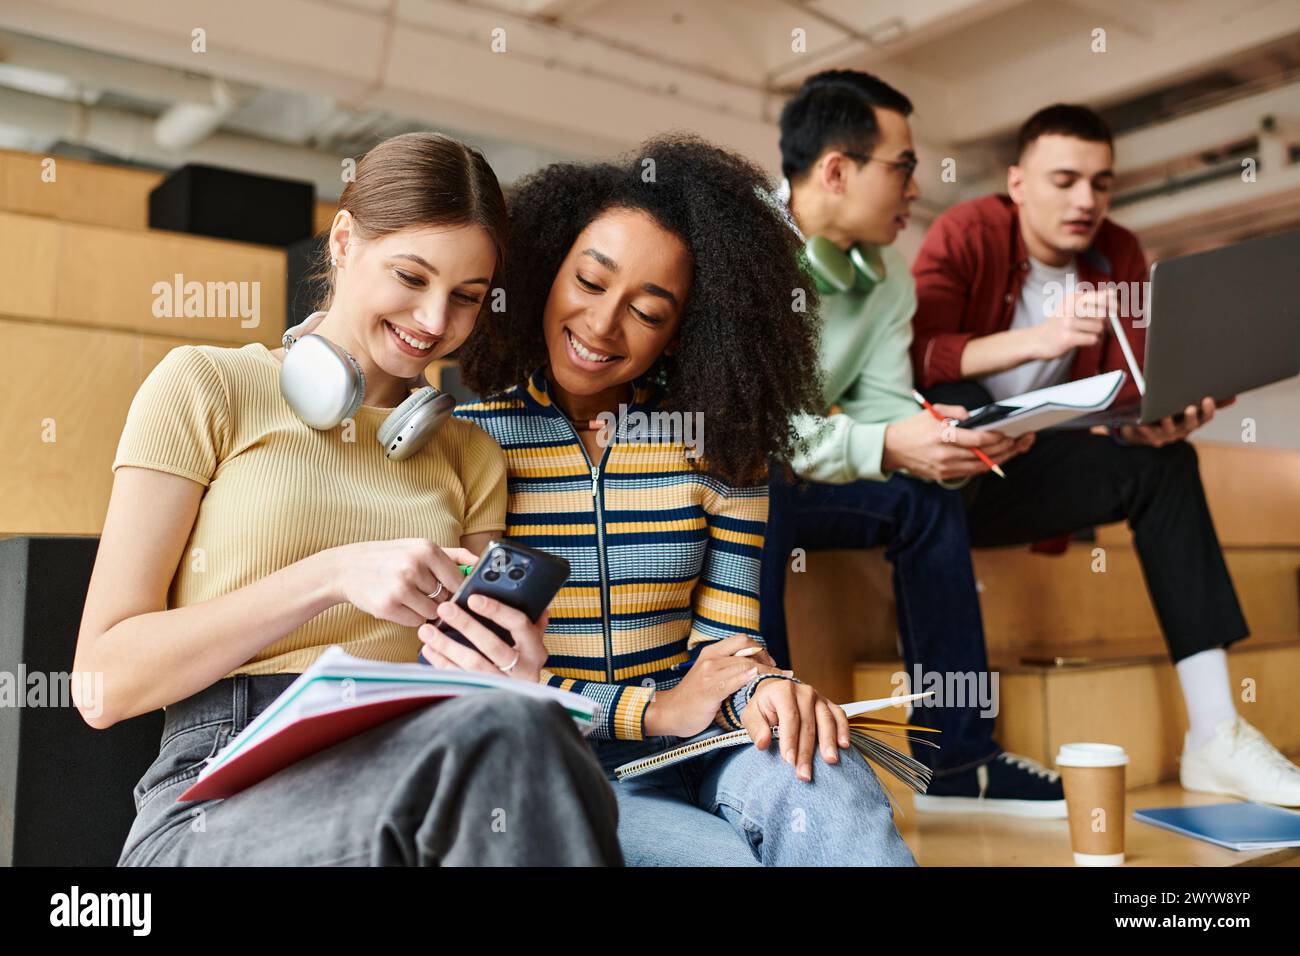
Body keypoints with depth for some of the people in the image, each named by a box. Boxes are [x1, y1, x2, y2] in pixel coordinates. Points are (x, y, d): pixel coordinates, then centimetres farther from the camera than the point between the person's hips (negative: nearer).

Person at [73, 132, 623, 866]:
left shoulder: (470, 453, 18)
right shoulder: (207, 385, 6)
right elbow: (105, 682, -1)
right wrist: (331, 576, -13)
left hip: (405, 789, 4)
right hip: (217, 801, -3)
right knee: (505, 733, -34)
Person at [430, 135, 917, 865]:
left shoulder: (719, 440, 4)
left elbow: (722, 638, 4)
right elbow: (456, 668, -6)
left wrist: (759, 685, -21)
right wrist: (654, 710, -13)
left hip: (686, 746, 3)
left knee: (827, 794, -30)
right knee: (723, 853, -31)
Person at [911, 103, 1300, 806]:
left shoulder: (1118, 255, 4)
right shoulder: (964, 236, -11)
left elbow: (1129, 394, -2)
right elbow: (913, 359, -27)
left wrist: (1156, 422, -25)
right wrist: (1037, 339, -37)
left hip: (1021, 477, 5)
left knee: (1165, 464, -11)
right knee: (961, 400, -34)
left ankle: (1215, 735, -16)